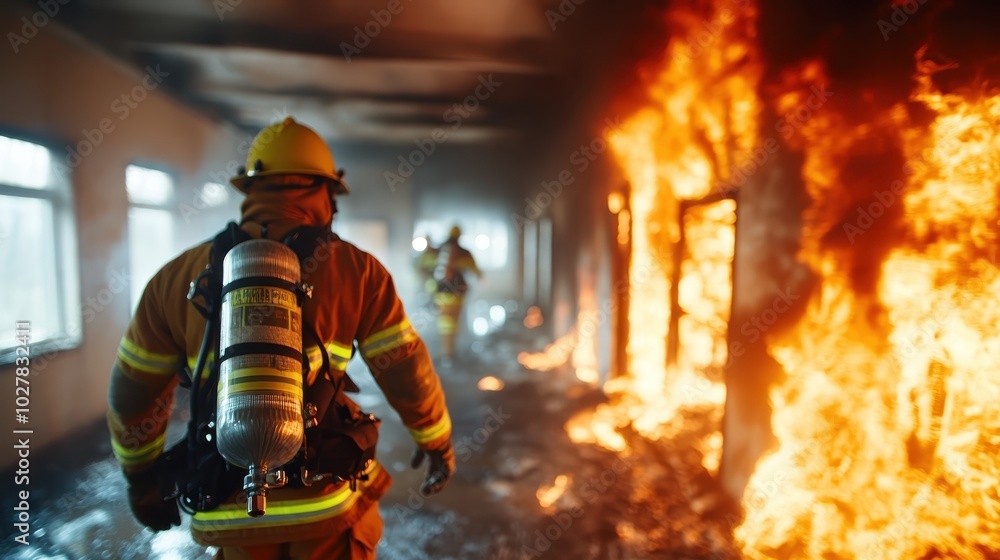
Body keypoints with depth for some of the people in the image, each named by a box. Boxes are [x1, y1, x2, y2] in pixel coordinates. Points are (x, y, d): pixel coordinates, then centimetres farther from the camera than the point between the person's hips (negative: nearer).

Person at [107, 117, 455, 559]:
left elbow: (132, 391, 9)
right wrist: (438, 441, 13)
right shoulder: (357, 271, -6)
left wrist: (142, 474, 23)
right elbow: (408, 375, -4)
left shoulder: (182, 274, 2)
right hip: (328, 499, -2)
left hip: (231, 506, 3)